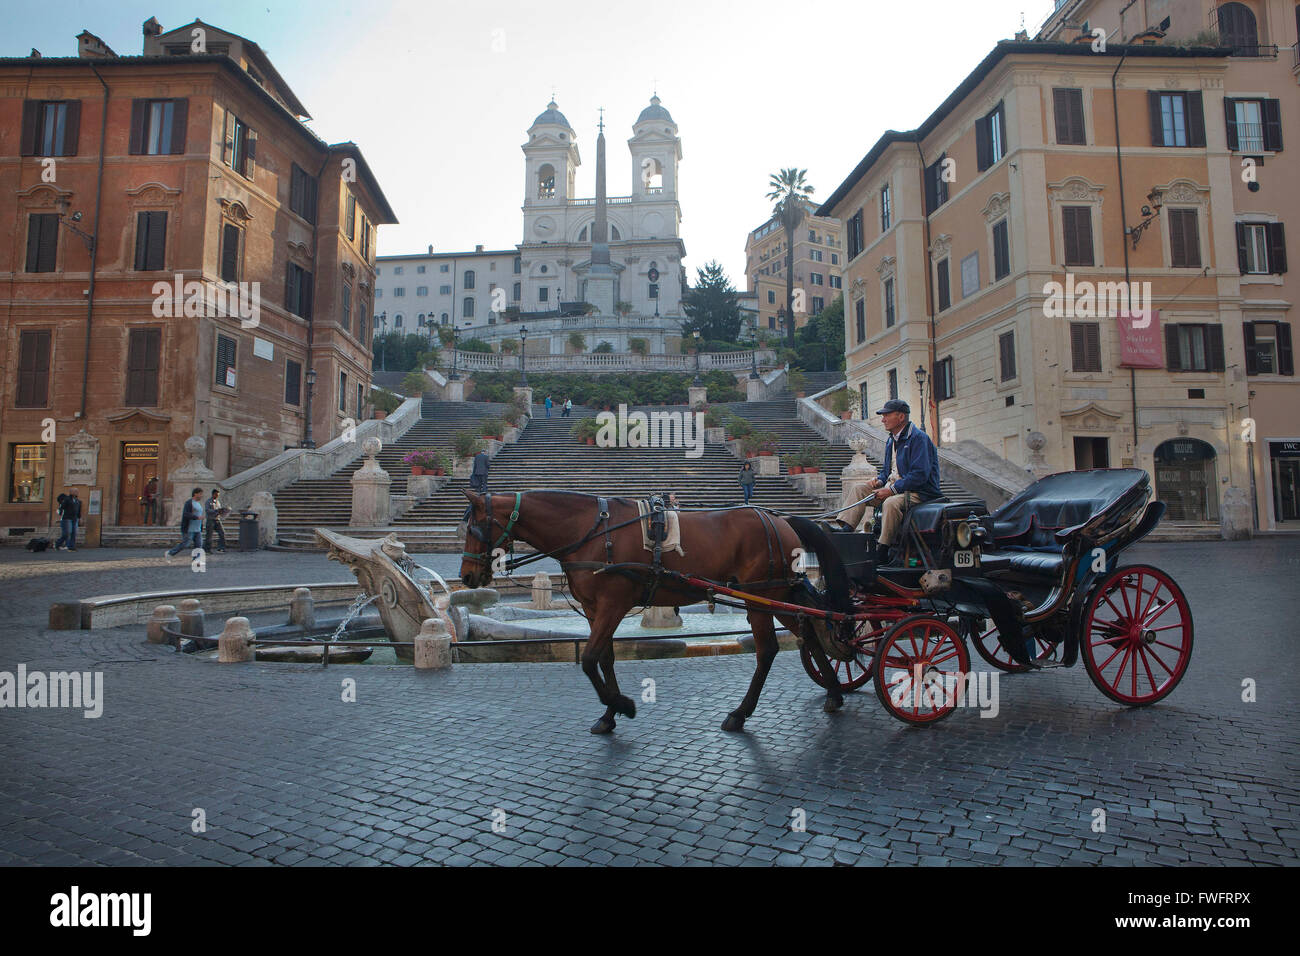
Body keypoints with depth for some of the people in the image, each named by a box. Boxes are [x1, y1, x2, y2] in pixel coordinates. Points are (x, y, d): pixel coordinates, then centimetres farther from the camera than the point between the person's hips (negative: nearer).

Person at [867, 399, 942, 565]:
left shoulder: (918, 438, -13)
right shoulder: (891, 441, 16)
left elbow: (920, 474, -22)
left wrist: (891, 490, -25)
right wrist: (880, 481, 2)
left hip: (920, 493, -9)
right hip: (896, 489, 9)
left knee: (891, 503, -37)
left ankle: (881, 554, -33)